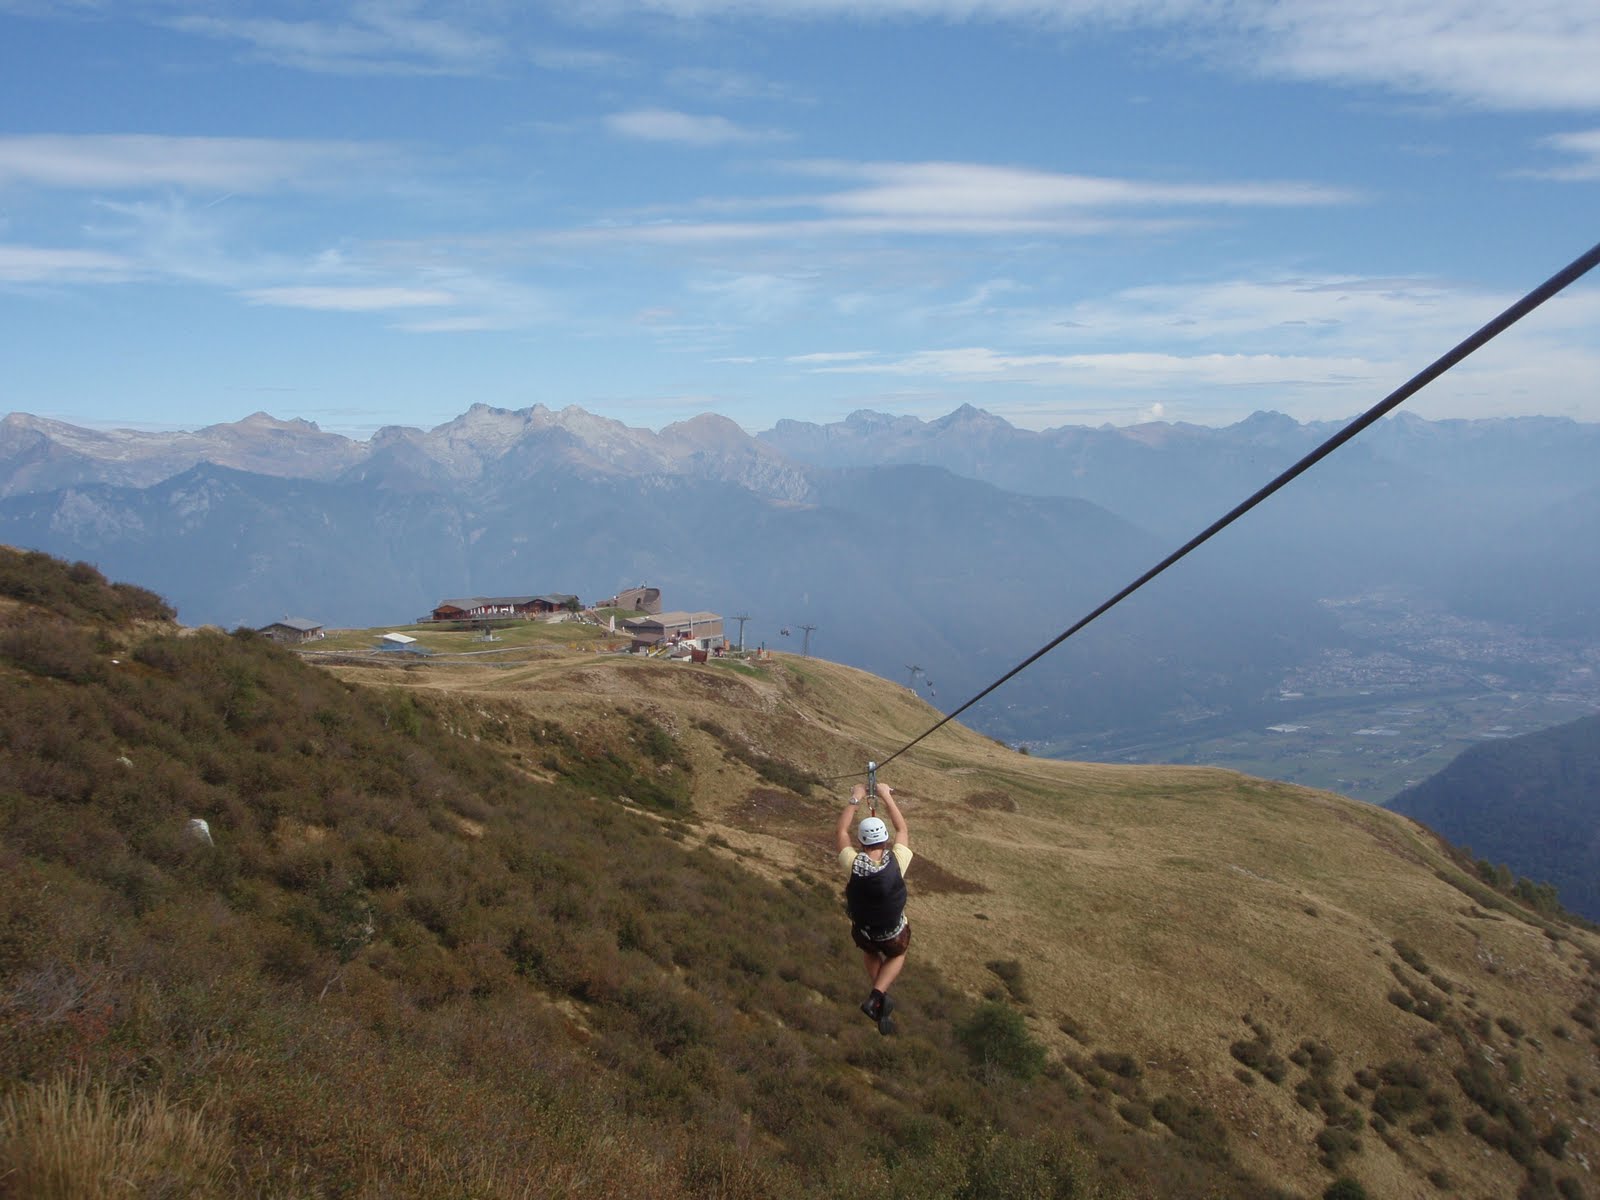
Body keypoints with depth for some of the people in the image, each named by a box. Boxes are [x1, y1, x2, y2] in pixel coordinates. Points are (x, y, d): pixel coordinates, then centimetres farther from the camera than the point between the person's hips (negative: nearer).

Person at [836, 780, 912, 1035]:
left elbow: (842, 830, -10)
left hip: (862, 932, 1)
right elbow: (902, 829, -10)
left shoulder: (853, 863, -28)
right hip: (894, 934, -1)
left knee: (870, 953, 36)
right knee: (897, 957, 32)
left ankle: (881, 1004, 33)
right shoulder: (896, 861, -29)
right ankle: (877, 995, 9)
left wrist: (855, 799, -2)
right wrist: (887, 797, -3)